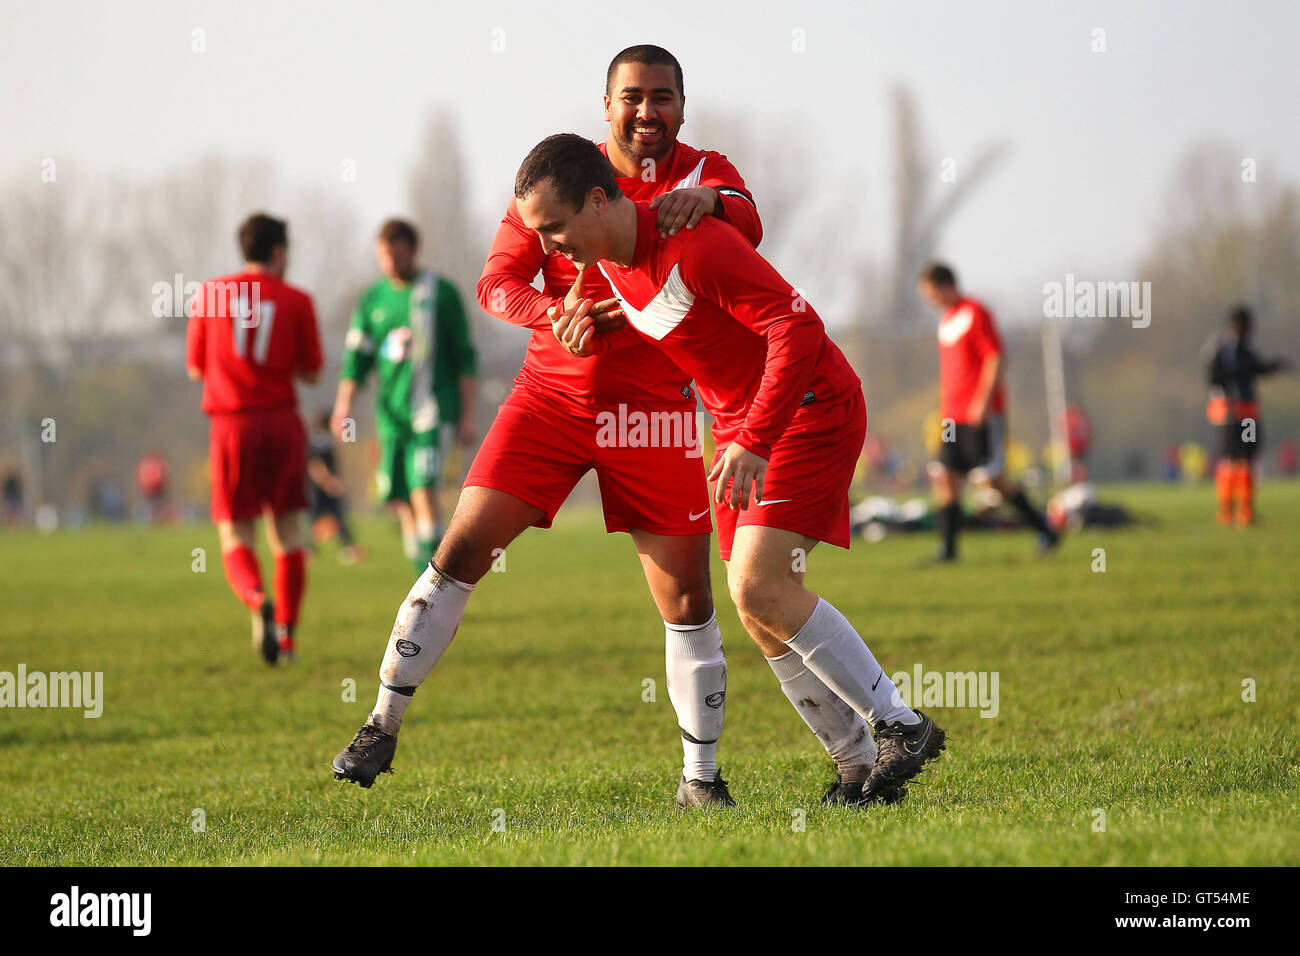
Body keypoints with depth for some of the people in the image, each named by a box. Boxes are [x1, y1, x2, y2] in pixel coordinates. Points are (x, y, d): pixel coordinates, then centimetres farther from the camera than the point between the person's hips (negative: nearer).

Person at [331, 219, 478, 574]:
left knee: (423, 489, -21)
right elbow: (356, 359, 8)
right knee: (402, 502, 2)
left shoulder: (442, 292, 0)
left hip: (433, 410, -4)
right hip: (392, 414, 4)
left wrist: (467, 417, -5)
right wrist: (343, 406, -7)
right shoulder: (373, 299, 10)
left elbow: (465, 359, 1)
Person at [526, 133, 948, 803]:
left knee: (758, 589, -21)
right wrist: (591, 338, -4)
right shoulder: (609, 258, 0)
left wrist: (754, 441, -30)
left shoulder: (694, 248, -26)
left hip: (810, 413, -9)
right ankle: (865, 767, 8)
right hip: (741, 426, 9)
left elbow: (799, 328, -28)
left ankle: (902, 726, -15)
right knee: (764, 618, 3)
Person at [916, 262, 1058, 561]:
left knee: (993, 478, -8)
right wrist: (945, 408, 20)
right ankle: (948, 548, -3)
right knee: (945, 478, -2)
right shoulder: (946, 318, 16)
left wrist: (983, 404, -20)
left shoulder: (975, 314, -10)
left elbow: (996, 359, -15)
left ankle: (1043, 528, 7)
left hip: (981, 415, -8)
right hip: (954, 417, 8)